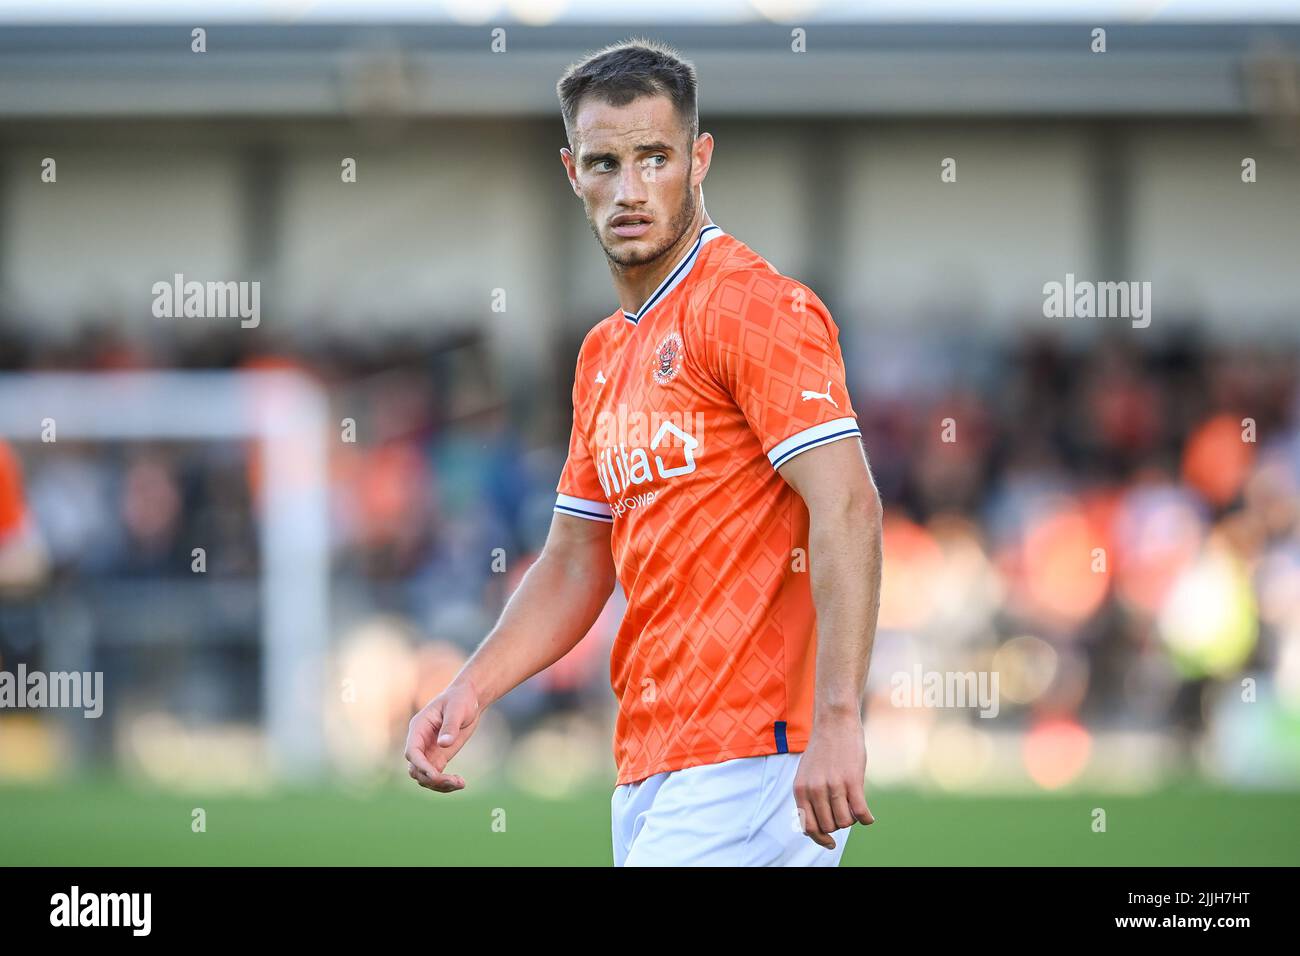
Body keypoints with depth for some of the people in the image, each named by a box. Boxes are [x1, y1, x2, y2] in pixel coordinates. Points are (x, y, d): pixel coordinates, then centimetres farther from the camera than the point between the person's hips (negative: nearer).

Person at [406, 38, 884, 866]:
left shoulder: (753, 308, -8)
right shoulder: (605, 354, 20)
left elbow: (847, 507, -18)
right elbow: (576, 564, 25)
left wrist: (837, 720, -27)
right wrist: (472, 690, 8)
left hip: (751, 761, -8)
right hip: (647, 771, 8)